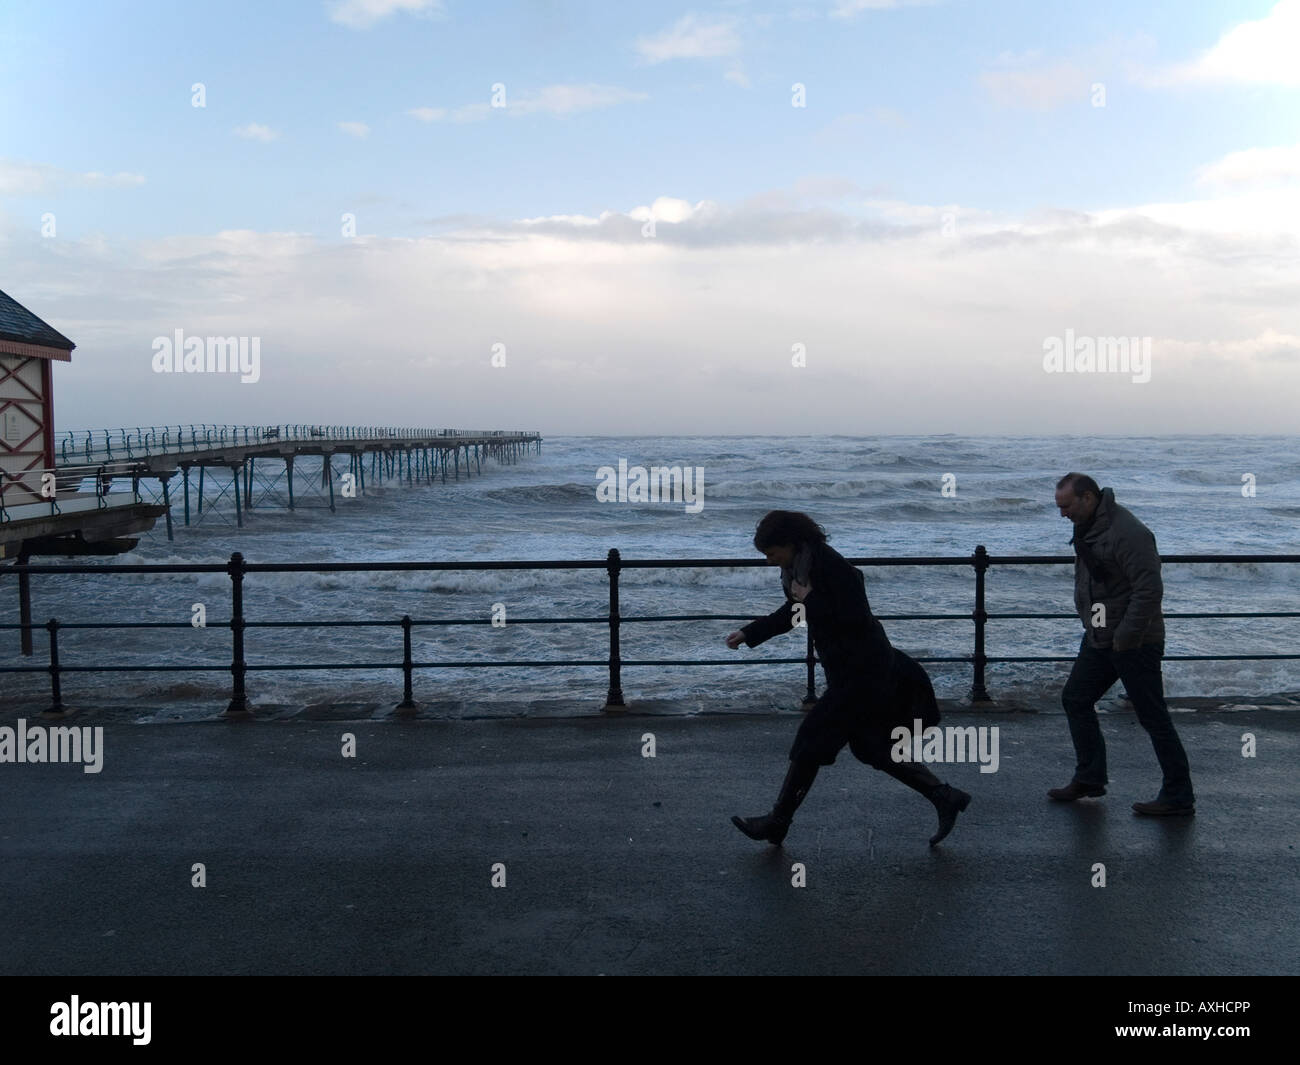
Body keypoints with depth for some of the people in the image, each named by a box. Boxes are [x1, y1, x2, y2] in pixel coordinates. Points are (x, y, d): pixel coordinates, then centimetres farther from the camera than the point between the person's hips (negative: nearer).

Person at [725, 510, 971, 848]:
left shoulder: (833, 567, -22)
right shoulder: (800, 567, 6)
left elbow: (856, 620, -26)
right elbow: (791, 612, 22)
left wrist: (810, 599, -21)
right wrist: (748, 634, 19)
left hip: (861, 673, -10)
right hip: (847, 671, 10)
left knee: (812, 741, -3)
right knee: (873, 747, 14)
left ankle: (778, 822, 9)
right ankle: (946, 798, 22)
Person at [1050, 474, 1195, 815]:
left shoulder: (1128, 533, -22)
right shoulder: (1086, 530, 9)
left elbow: (1149, 590, -26)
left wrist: (1125, 638, -22)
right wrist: (1089, 621, 14)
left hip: (1135, 643, -10)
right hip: (1099, 639, 10)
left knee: (1153, 717, -2)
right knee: (1075, 699, 14)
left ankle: (1178, 798, 8)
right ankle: (1090, 778, 26)